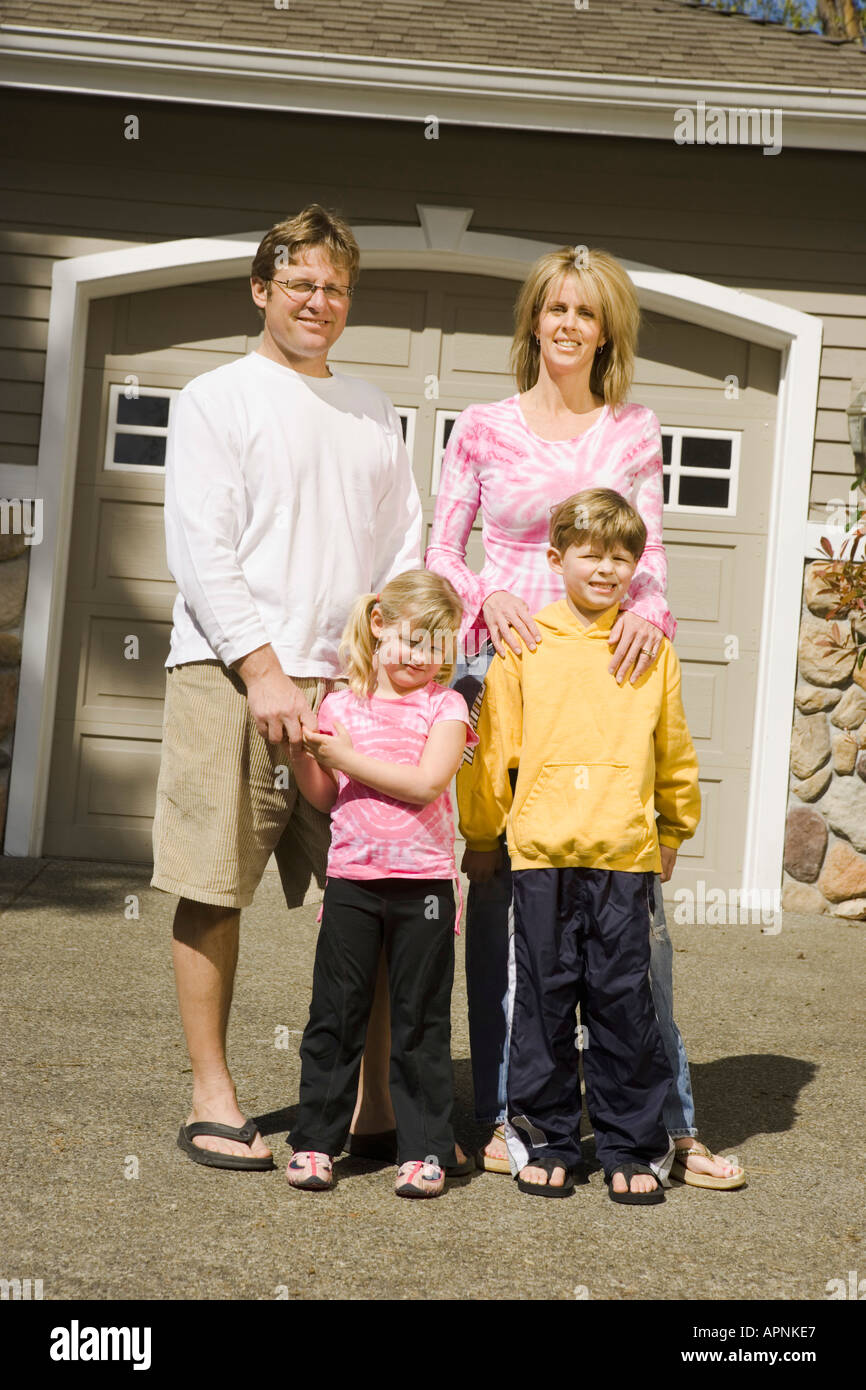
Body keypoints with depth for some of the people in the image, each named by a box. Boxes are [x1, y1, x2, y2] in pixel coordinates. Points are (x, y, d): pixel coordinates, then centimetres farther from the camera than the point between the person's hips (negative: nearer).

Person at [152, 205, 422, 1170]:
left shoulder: (372, 413, 19)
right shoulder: (218, 399, 4)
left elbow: (402, 555, 17)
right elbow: (202, 552, -5)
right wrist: (263, 672, -13)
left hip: (346, 681, 4)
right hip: (229, 674, -4)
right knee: (214, 891, -1)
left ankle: (375, 1097, 9)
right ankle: (211, 1100, 9)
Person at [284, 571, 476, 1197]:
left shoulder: (446, 705, 1)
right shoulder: (341, 705, 8)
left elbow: (426, 782, -14)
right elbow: (325, 797, 14)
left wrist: (348, 757, -14)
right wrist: (301, 751, -2)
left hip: (423, 881, -2)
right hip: (352, 879, 2)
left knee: (421, 1019, 5)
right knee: (335, 1011, 5)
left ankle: (425, 1148, 14)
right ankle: (316, 1140, 16)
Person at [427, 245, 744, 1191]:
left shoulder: (634, 431, 11)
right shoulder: (484, 430, 6)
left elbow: (650, 549, 8)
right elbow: (440, 551, 8)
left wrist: (647, 608, -13)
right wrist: (488, 599, -12)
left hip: (605, 669, 1)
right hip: (505, 659, -1)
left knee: (636, 895, -1)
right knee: (499, 885, 1)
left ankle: (666, 1120, 9)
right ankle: (504, 1113, 12)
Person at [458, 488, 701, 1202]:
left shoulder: (653, 653, 8)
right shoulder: (524, 648, 4)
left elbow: (675, 753, 18)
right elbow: (493, 750, 10)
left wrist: (674, 832, 23)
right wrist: (481, 835, 14)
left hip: (625, 852, 0)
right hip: (542, 852, 0)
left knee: (623, 998, 1)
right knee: (545, 998, 5)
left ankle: (632, 1147, 12)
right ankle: (549, 1140, 17)